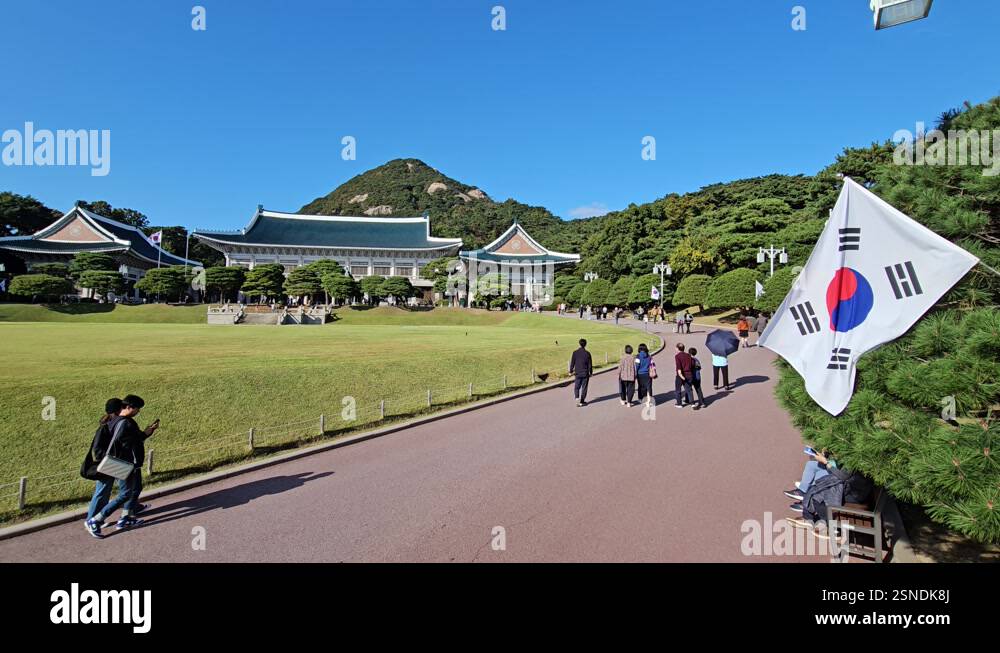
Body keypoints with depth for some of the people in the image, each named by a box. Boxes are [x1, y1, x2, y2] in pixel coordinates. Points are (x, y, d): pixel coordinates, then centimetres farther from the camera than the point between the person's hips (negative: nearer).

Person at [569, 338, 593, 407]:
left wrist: (571, 371, 10)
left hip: (577, 373, 1)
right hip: (585, 373, -1)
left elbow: (572, 363, -1)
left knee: (576, 387, 11)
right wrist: (591, 372, 10)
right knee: (584, 387, 9)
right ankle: (582, 401, 12)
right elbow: (590, 364, -2)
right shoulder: (587, 353, -8)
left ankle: (577, 398, -11)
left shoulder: (575, 353, -5)